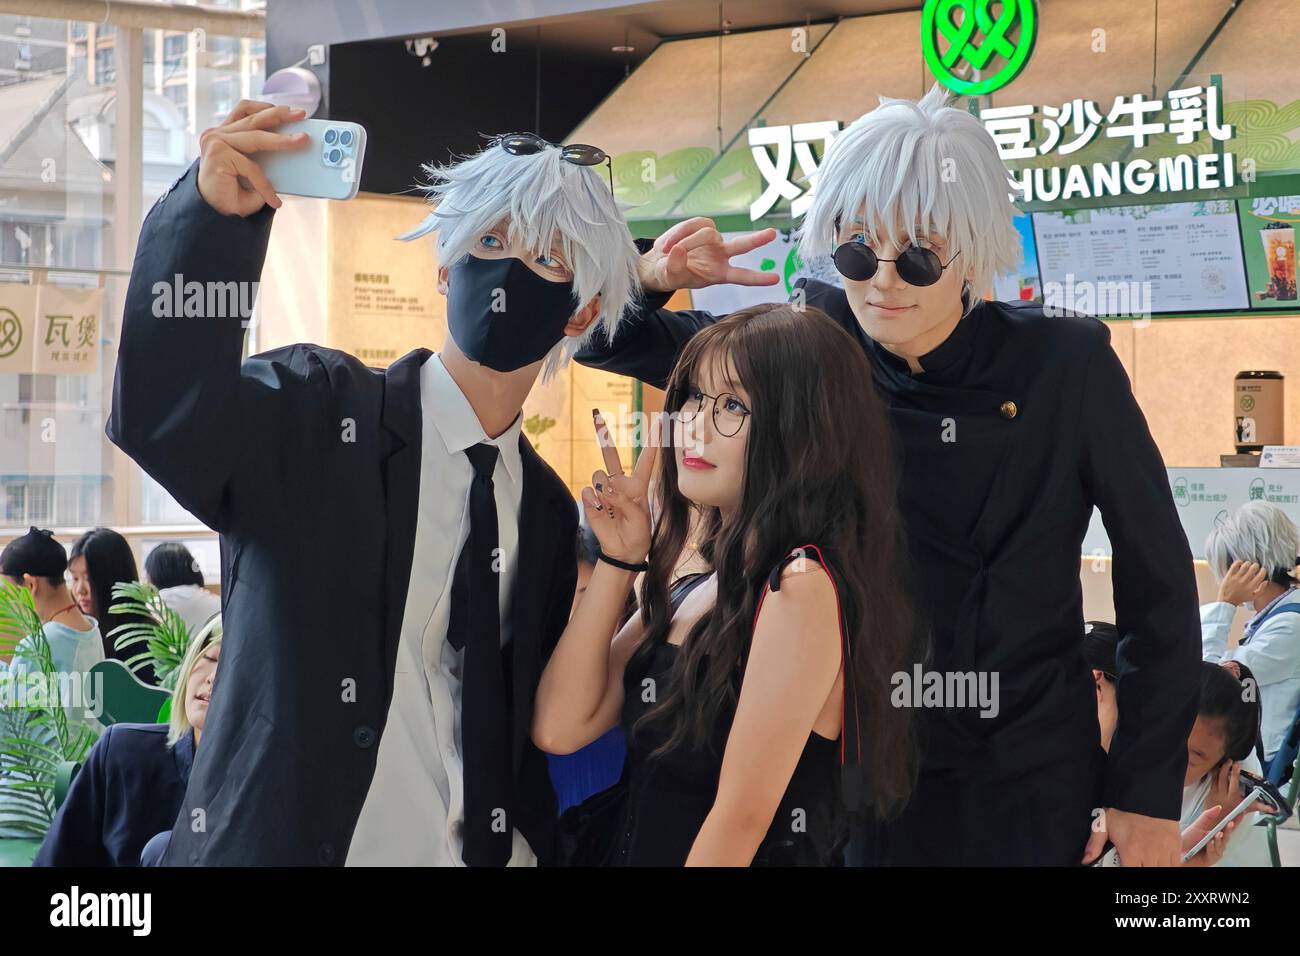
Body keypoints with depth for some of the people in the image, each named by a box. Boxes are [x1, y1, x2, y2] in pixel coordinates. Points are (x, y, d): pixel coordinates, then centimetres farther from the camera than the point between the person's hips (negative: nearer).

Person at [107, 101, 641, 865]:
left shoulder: (549, 512, 8)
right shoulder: (320, 414, -6)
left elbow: (541, 726, 12)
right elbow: (164, 416, -27)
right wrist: (210, 215, -38)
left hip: (490, 849, 4)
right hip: (284, 842, -4)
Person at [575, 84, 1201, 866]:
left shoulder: (1066, 365, -11)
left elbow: (1157, 576, -4)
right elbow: (611, 343, 4)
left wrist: (1148, 794, -4)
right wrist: (650, 280, -19)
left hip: (1032, 780, -1)